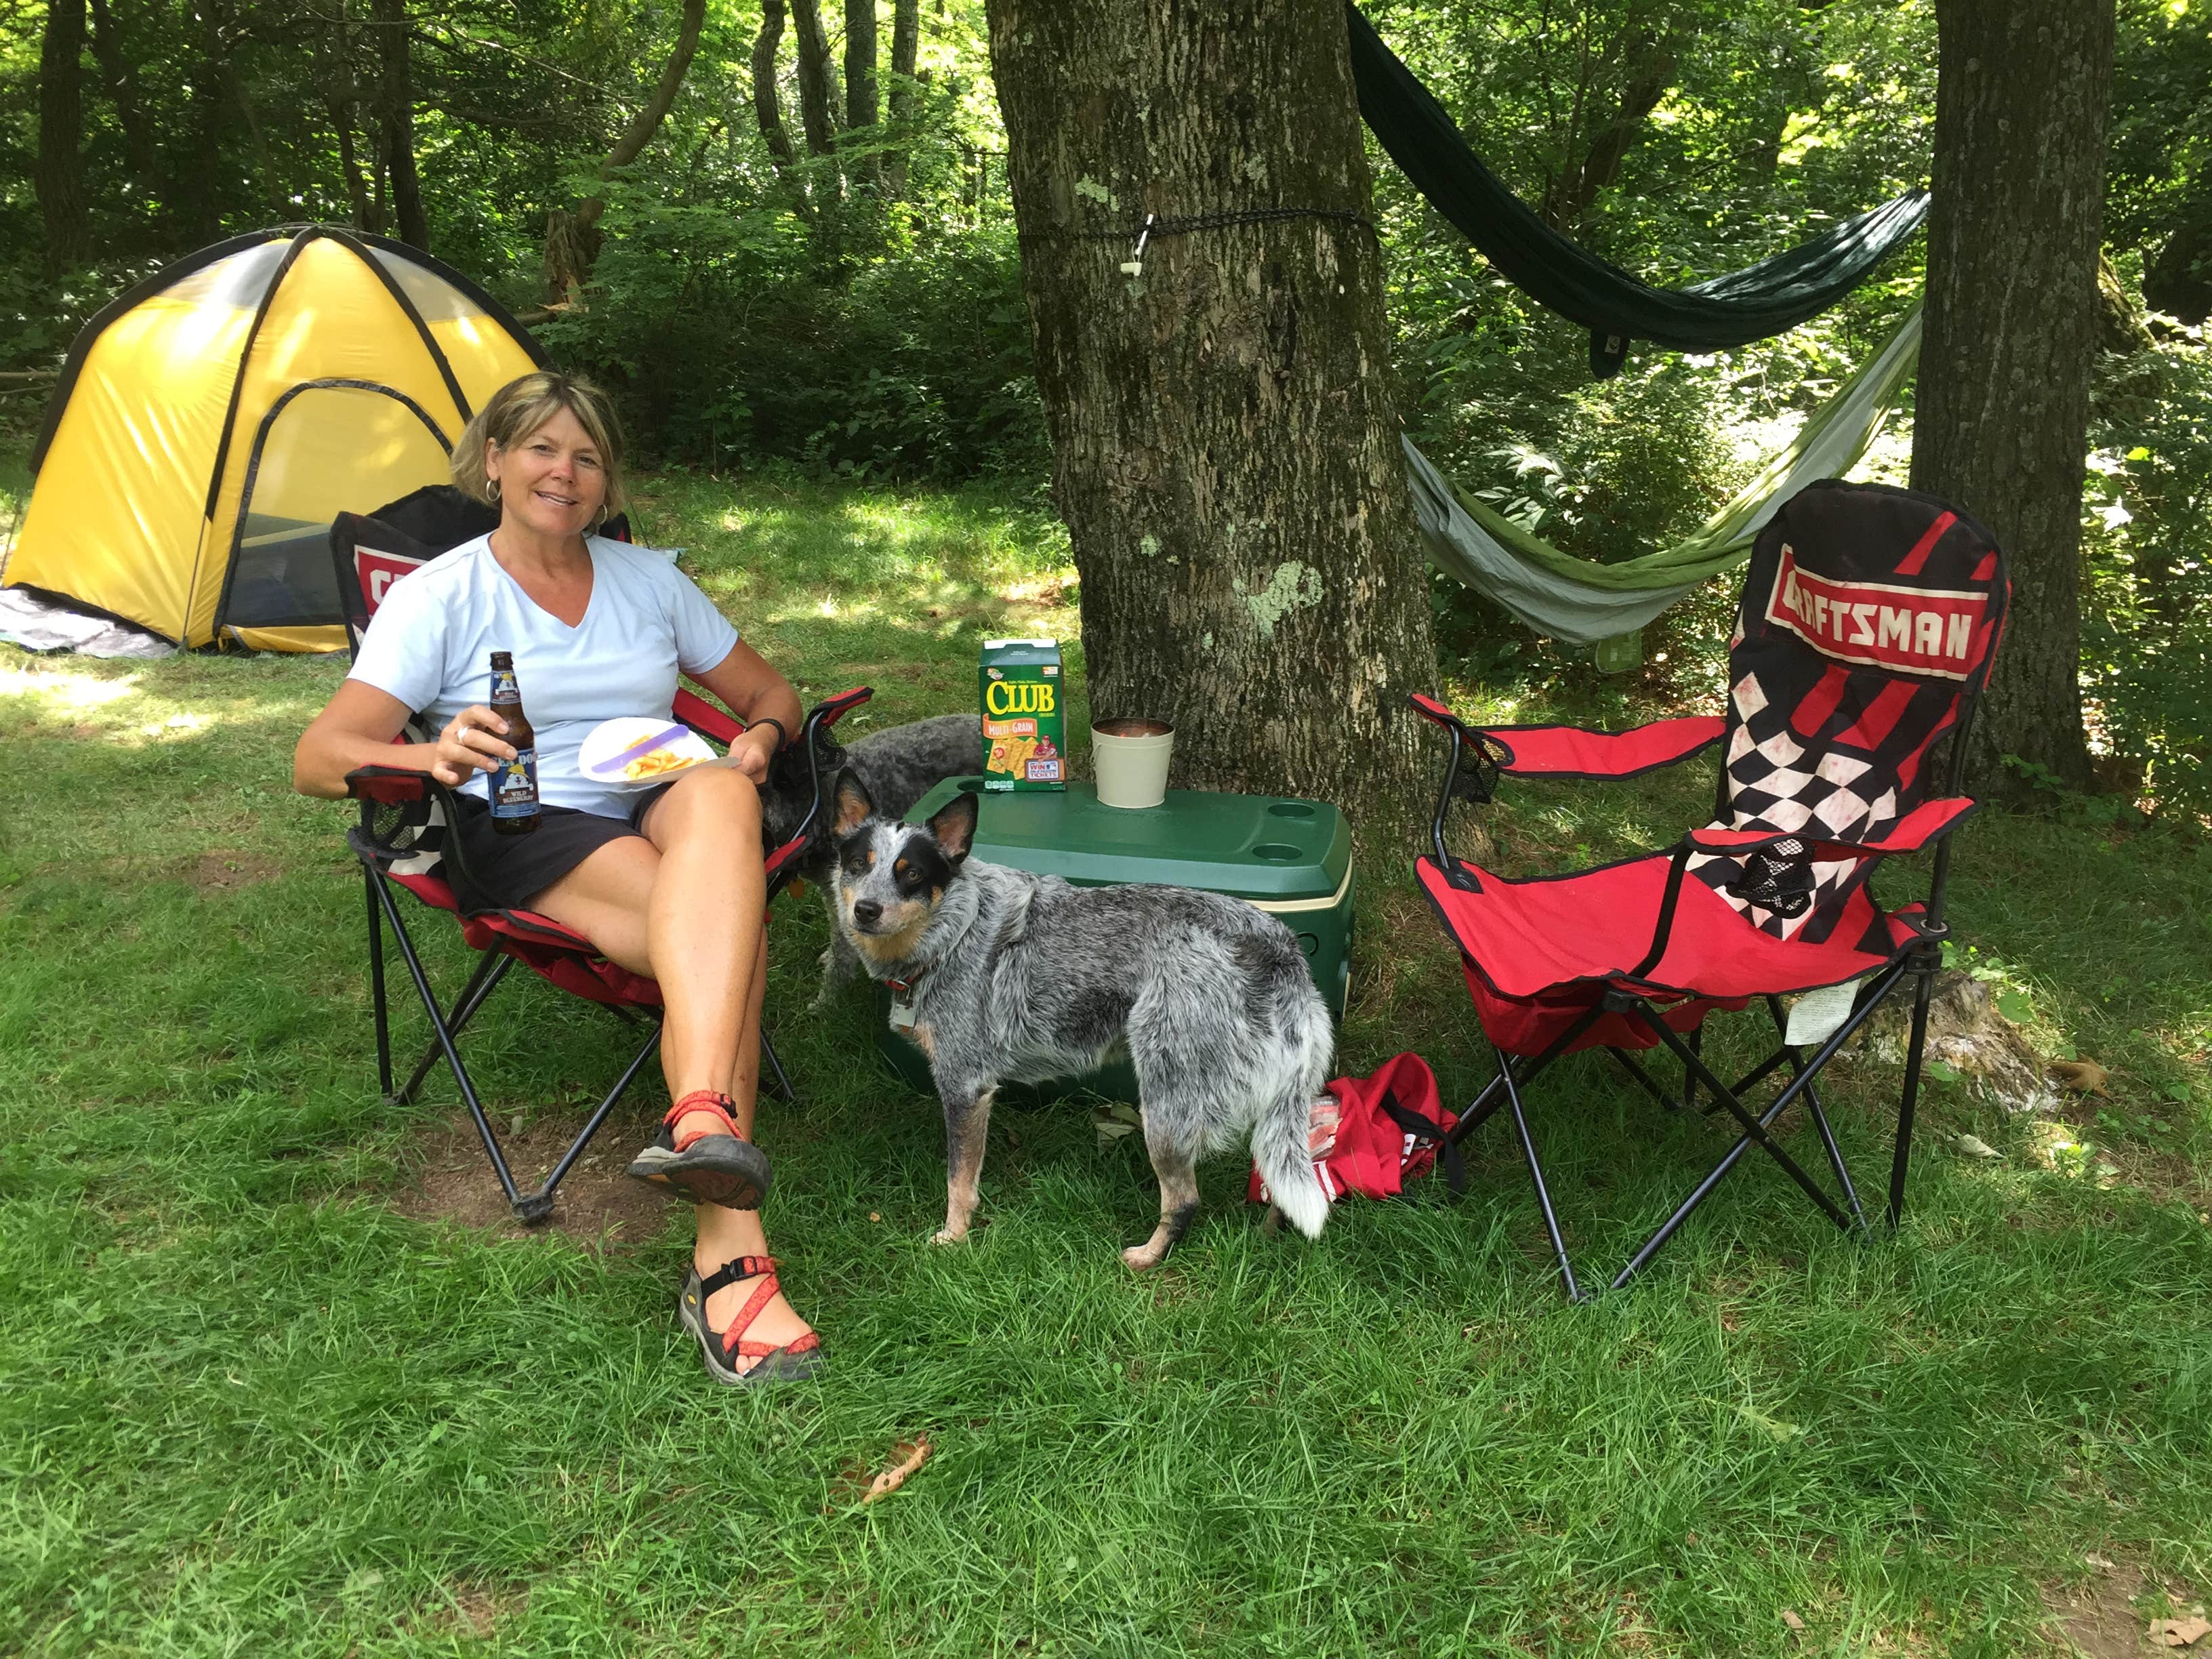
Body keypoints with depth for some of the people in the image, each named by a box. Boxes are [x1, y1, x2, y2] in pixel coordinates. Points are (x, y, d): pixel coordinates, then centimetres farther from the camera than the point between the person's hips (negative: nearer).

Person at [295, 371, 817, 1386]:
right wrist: (436, 756, -27)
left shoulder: (648, 579, 17)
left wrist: (758, 742, -6)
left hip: (661, 811, 3)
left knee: (719, 798, -36)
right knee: (726, 933, -34)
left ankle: (701, 1118, -52)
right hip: (520, 836, -3)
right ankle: (733, 1255, -44)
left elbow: (769, 694, 21)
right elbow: (317, 760, -4)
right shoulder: (441, 596, 4)